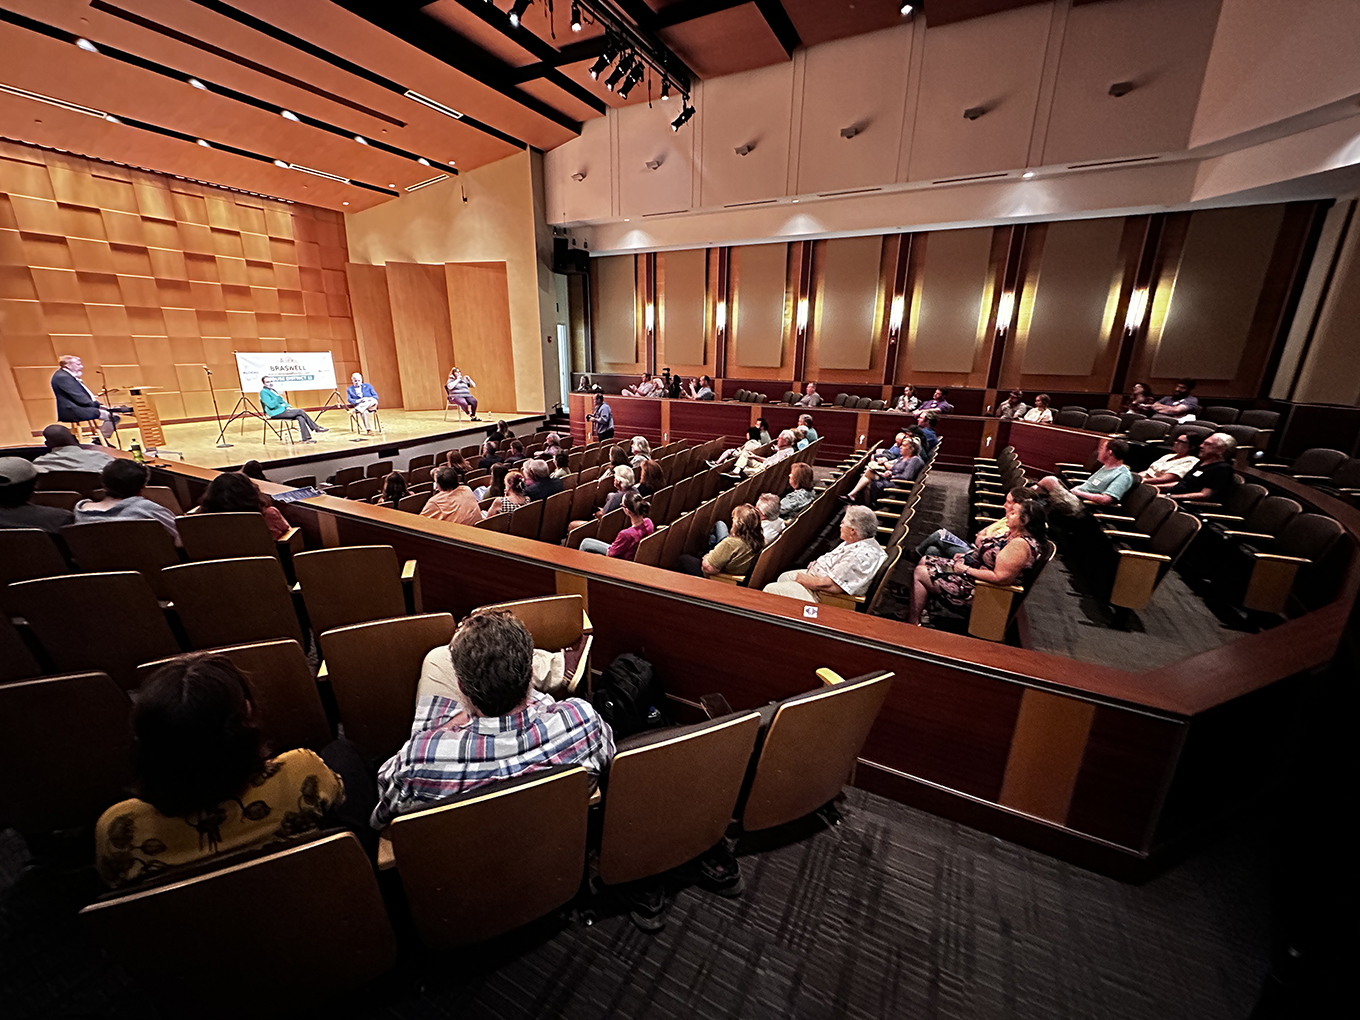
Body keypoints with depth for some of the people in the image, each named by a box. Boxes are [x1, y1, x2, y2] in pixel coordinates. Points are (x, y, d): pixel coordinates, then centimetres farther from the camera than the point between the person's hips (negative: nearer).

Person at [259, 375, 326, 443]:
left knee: (300, 417, -19)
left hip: (283, 410, 8)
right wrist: (278, 396, -28)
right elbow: (271, 405, -18)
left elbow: (282, 401, 25)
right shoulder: (263, 392, -5)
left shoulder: (273, 390, 22)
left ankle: (306, 438, -24)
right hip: (276, 413, -8)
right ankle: (316, 428, -13)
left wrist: (288, 406, 5)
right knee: (300, 411, -20)